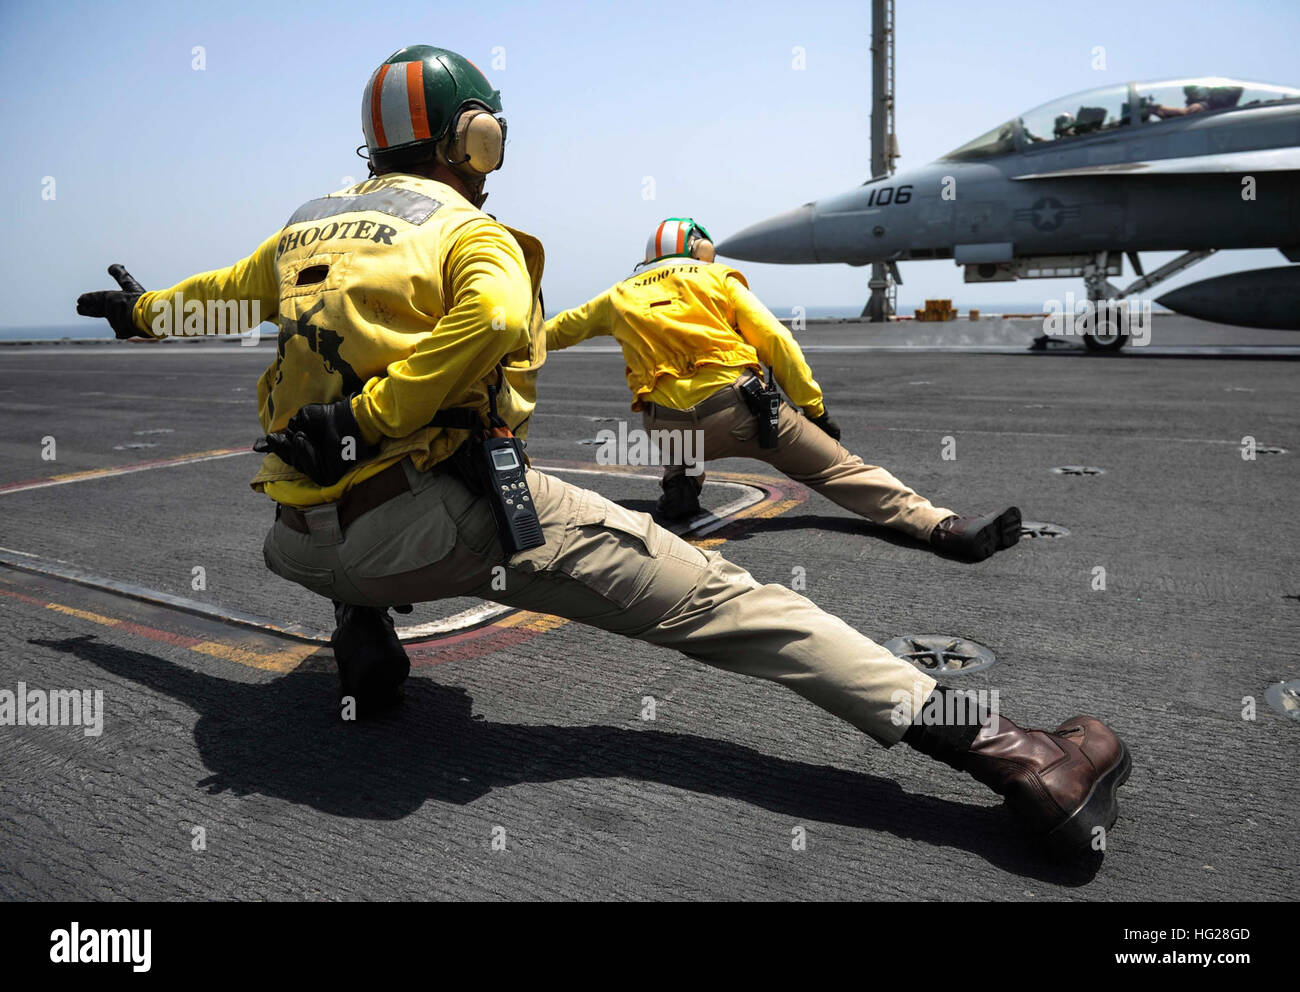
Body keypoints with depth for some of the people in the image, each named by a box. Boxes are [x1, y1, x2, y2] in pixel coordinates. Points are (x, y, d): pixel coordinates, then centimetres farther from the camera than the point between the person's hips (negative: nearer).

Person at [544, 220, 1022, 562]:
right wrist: (814, 406, 9)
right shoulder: (714, 277, 15)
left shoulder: (619, 296, 21)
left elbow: (560, 329, 36)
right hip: (740, 409, -2)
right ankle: (944, 526, -14)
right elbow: (773, 339, 6)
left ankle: (679, 483, 19)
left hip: (673, 429, 3)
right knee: (840, 468, 0)